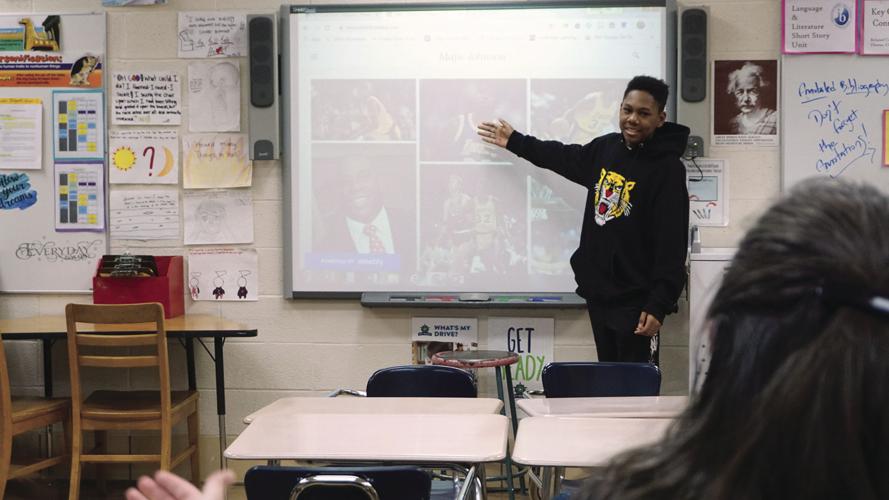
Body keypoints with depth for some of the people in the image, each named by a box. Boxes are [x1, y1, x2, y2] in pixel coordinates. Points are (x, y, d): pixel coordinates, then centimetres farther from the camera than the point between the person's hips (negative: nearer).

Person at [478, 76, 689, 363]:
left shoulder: (667, 168, -14)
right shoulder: (606, 148, 7)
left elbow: (671, 246, -18)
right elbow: (566, 157, 29)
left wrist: (659, 305, -24)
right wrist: (515, 142, 36)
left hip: (636, 301, -7)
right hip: (598, 291, 7)